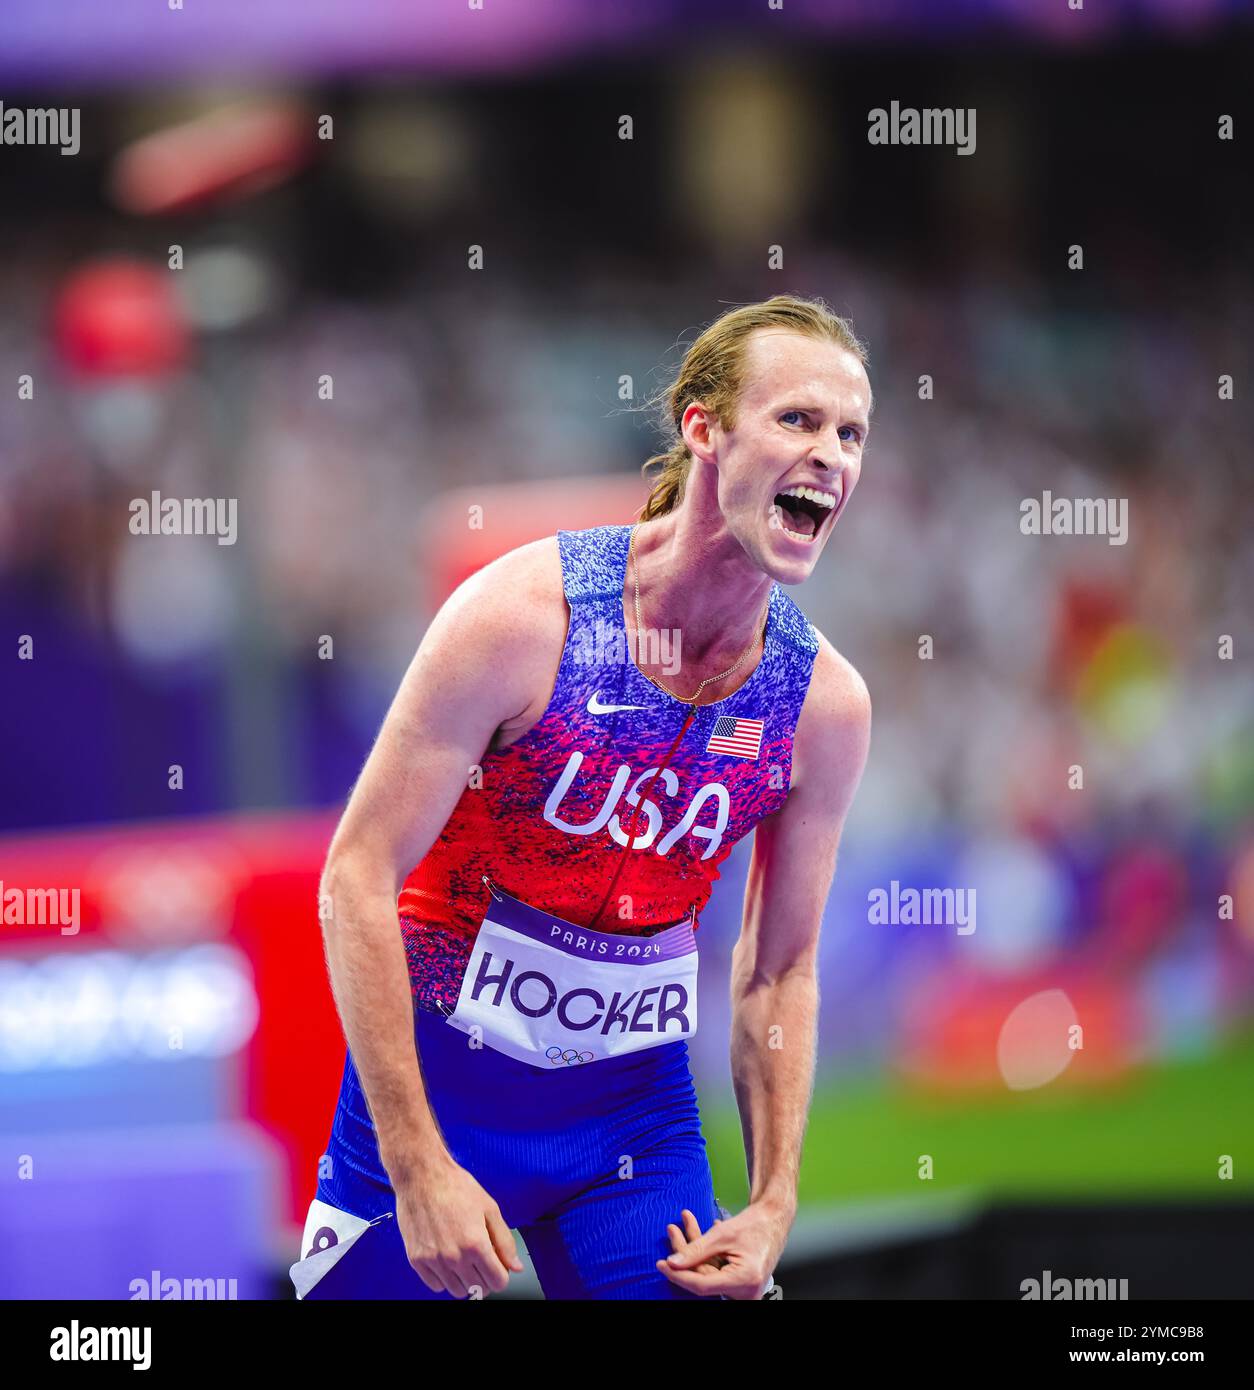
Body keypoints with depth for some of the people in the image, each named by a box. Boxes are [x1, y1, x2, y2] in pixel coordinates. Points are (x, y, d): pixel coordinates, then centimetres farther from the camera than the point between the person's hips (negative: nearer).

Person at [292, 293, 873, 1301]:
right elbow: (357, 879, -17)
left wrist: (774, 1208, -3)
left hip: (634, 1103, 3)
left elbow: (781, 973, 6)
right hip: (437, 1080, -3)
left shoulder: (827, 705, -6)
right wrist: (419, 1167, -22)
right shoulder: (522, 615, -19)